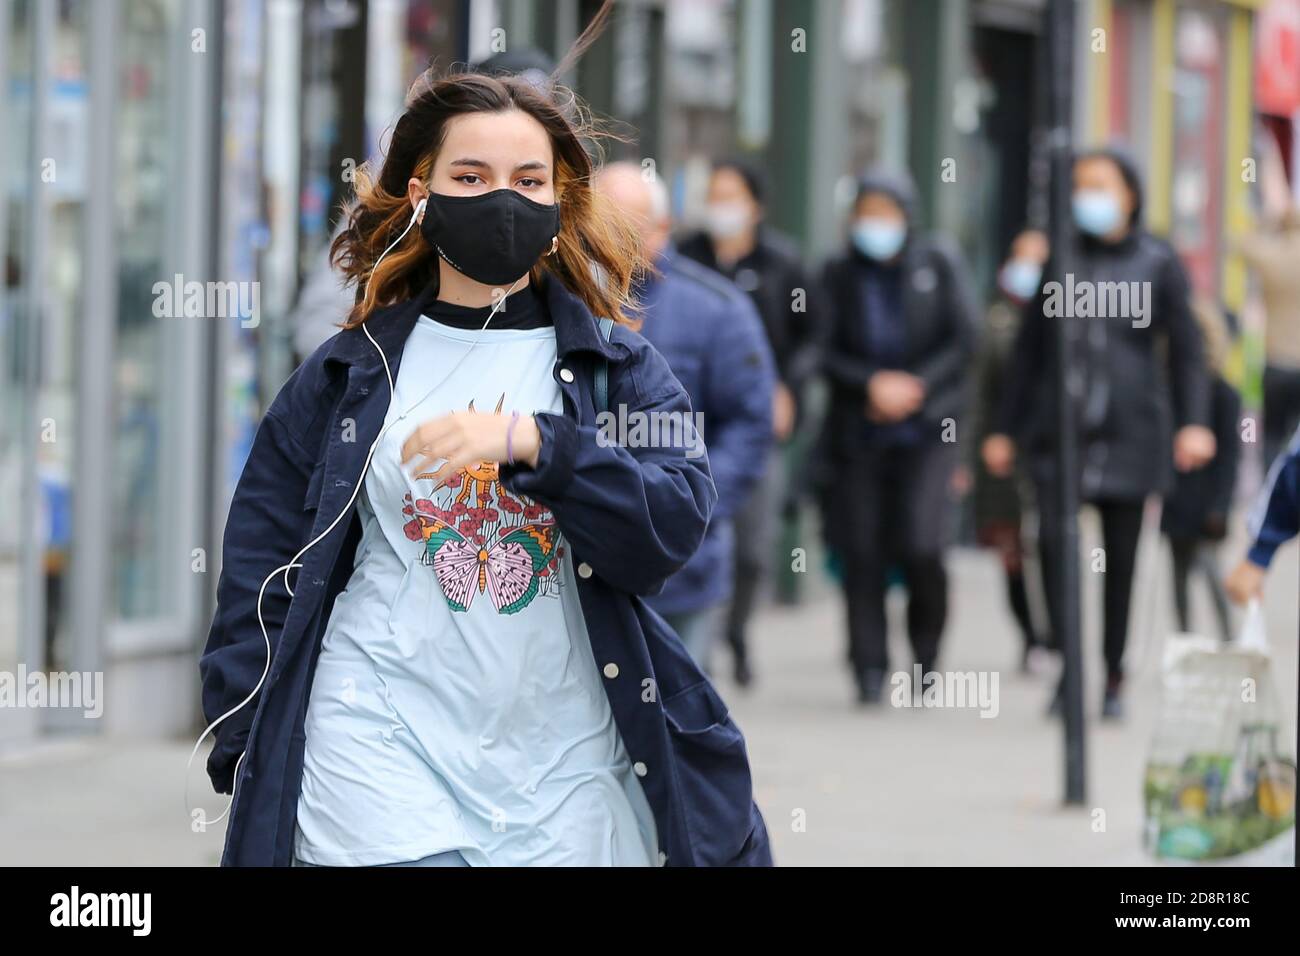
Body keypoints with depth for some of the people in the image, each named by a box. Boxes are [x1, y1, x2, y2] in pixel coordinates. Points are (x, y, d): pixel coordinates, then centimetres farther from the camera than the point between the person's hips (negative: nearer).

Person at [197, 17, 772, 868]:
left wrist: (530, 441, -21)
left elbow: (674, 528, -8)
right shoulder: (346, 375, 8)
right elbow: (260, 568, 9)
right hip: (383, 760, -1)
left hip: (569, 776, 1)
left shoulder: (622, 369, 7)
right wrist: (249, 758, 1)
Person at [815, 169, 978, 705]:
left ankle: (927, 649, 11)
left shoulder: (940, 266, 3)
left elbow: (963, 341, 1)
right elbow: (828, 352, 3)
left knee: (920, 545, -14)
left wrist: (914, 386, -10)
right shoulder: (839, 275, 6)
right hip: (859, 433, 2)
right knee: (862, 552, -2)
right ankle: (869, 669, 6)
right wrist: (872, 384, -13)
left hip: (925, 428, -2)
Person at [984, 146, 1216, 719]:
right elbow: (1029, 346, 16)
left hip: (1129, 429, -1)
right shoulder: (1058, 259, 11)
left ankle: (1113, 678, 14)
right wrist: (1006, 428, 14)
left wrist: (1193, 422, -8)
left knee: (1122, 553, 3)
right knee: (1053, 539, -16)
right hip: (1059, 426, 1)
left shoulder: (1158, 263, 5)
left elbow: (1185, 348, 5)